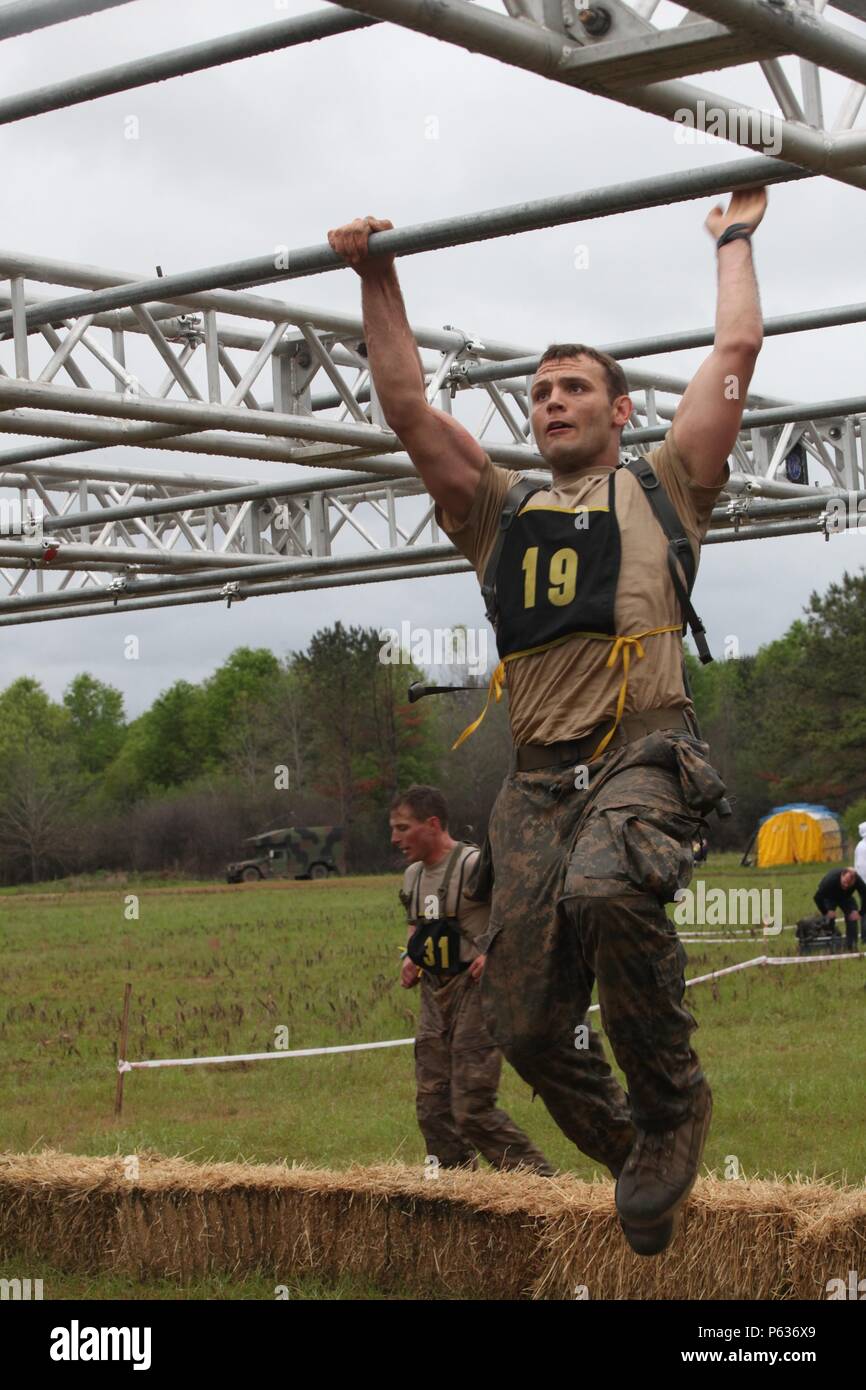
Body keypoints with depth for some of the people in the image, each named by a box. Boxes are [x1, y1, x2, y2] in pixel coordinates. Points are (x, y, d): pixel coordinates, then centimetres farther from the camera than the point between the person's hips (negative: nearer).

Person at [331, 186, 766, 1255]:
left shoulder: (660, 492, 19)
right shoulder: (501, 515, 27)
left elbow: (735, 352, 18)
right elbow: (406, 406, 22)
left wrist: (734, 241, 29)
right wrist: (377, 281, 21)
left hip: (644, 754, -4)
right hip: (536, 777, 4)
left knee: (605, 889, -37)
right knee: (526, 1026, -5)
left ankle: (672, 1103, -14)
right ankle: (634, 1154, 22)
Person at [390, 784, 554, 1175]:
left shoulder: (474, 865, -14)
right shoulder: (412, 877, 12)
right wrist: (410, 959, 11)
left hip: (475, 992, -8)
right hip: (435, 997, 8)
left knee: (471, 1109, -12)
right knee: (432, 1107, 7)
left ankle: (540, 1182, -1)